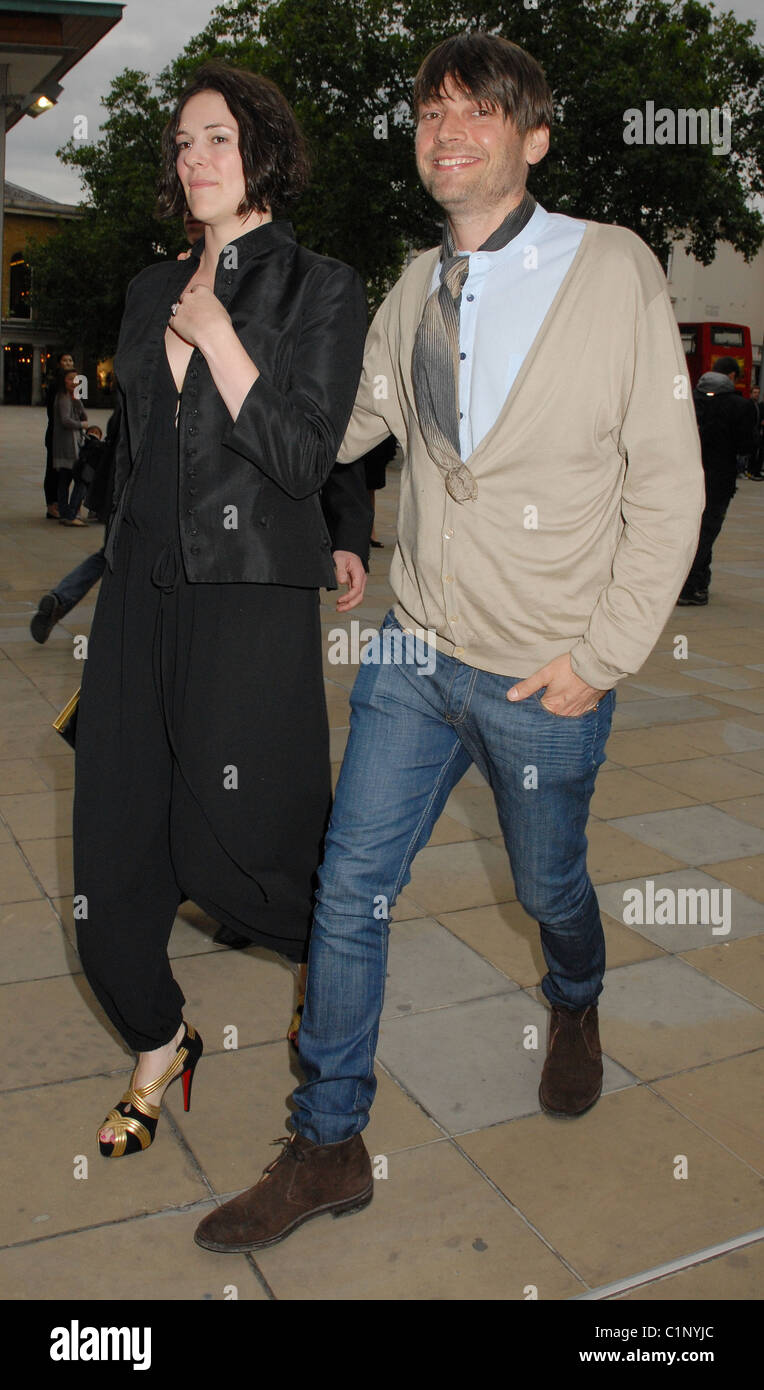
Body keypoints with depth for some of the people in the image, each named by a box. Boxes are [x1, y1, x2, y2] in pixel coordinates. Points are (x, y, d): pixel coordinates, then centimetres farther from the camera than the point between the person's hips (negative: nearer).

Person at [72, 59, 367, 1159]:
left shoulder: (320, 287, -2)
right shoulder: (152, 292, 15)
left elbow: (302, 460, -11)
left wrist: (219, 337, -10)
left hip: (250, 600, -6)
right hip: (141, 589, 6)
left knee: (231, 853, 0)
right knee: (114, 839, 7)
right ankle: (159, 1045, 29)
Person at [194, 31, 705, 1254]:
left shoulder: (614, 270, -8)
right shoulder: (414, 291, 6)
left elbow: (668, 484, -9)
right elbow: (334, 429, 10)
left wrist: (600, 657, -12)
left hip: (544, 679, -3)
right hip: (417, 651, 4)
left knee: (548, 888, 17)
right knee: (349, 893, 3)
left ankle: (577, 1007, 53)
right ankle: (328, 1149, 21)